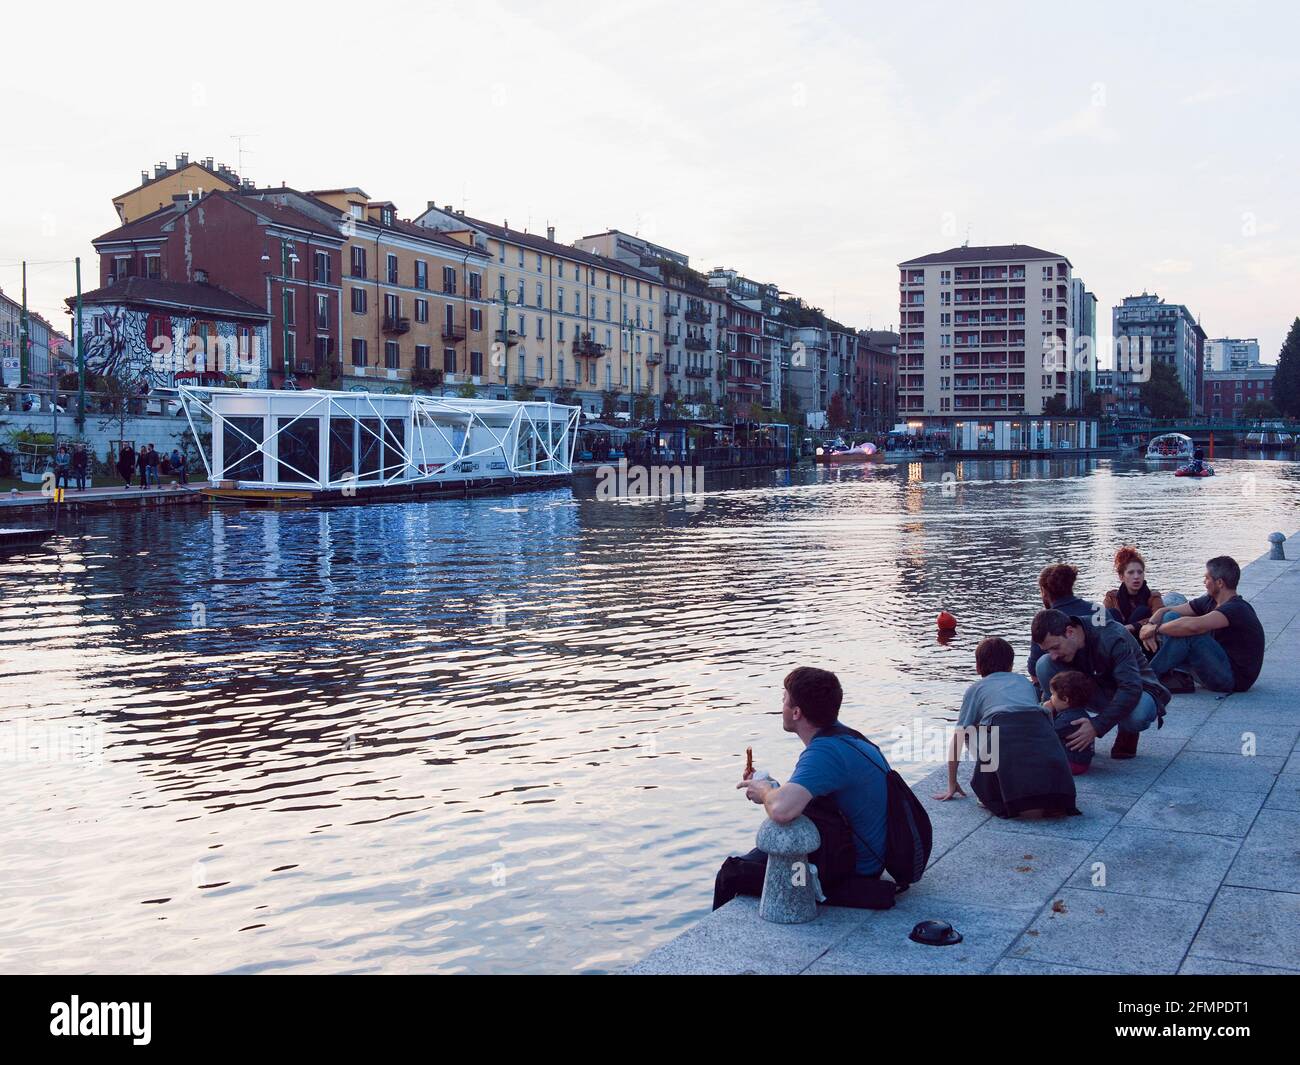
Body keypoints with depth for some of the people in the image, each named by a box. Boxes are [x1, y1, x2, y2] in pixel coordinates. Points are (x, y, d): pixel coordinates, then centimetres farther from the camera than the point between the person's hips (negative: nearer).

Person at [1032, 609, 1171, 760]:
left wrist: (1097, 726, -44)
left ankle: (1127, 732, -3)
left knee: (1136, 715, -44)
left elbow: (1131, 688, -38)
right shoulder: (1056, 641, -14)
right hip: (1098, 689, 5)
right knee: (1044, 664, -20)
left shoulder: (1112, 638, -32)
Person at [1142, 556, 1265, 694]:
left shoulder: (1237, 609, -21)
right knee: (1171, 617, 1)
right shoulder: (1209, 601, 6)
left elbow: (1193, 626, -37)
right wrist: (1149, 625, -17)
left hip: (1235, 678, -9)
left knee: (1188, 631, -28)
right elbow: (1165, 611, 5)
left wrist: (1155, 629, -25)